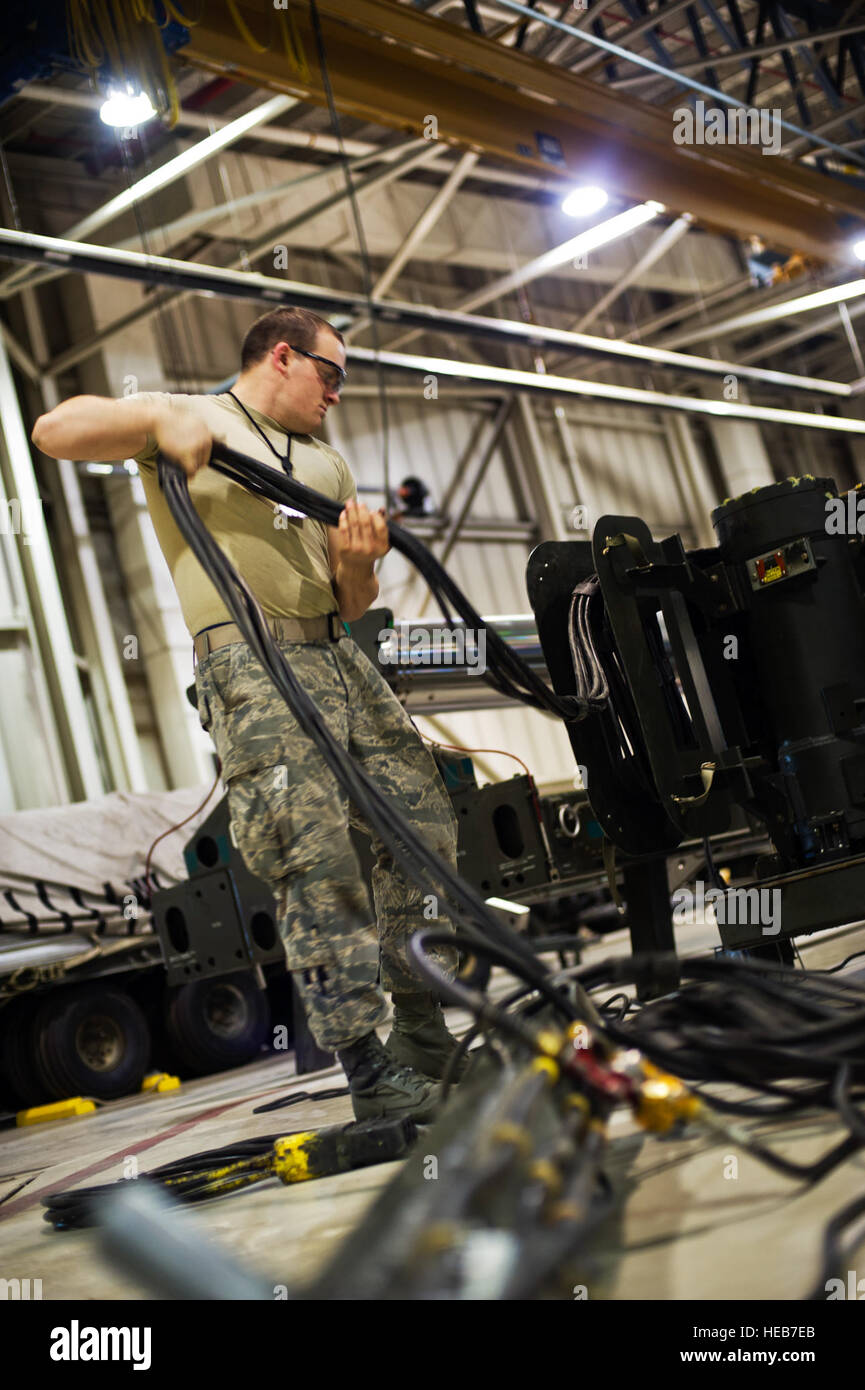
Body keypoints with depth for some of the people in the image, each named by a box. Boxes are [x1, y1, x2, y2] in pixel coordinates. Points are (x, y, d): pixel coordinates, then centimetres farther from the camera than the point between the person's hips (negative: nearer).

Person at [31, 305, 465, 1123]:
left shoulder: (327, 464, 27)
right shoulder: (189, 418, 10)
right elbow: (55, 432, -1)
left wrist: (357, 567, -2)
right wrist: (156, 419, -14)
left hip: (337, 656, 7)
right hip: (247, 659, -7)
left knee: (423, 824, 1)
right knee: (315, 857, -16)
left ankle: (424, 1041, 12)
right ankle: (370, 1077, -14)